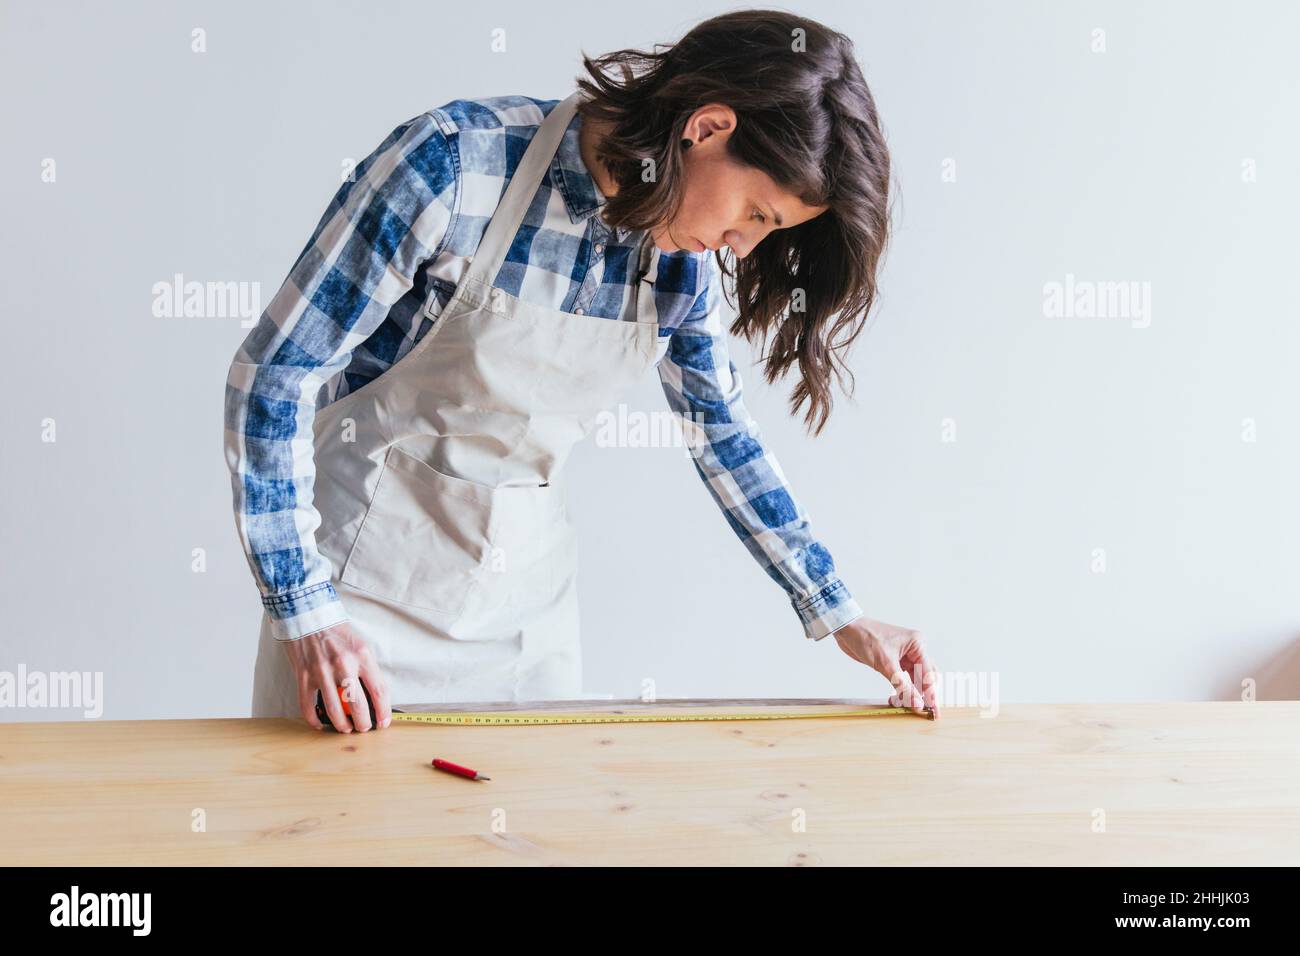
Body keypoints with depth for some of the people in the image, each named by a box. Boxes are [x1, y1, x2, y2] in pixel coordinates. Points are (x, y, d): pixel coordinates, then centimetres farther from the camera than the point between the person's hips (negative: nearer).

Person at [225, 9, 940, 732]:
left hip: (528, 586, 5)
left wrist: (840, 616, 10)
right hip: (367, 581, -4)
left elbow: (722, 433, 10)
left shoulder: (681, 257, -5)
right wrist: (306, 610, -20)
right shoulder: (452, 162, -21)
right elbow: (274, 375, -17)